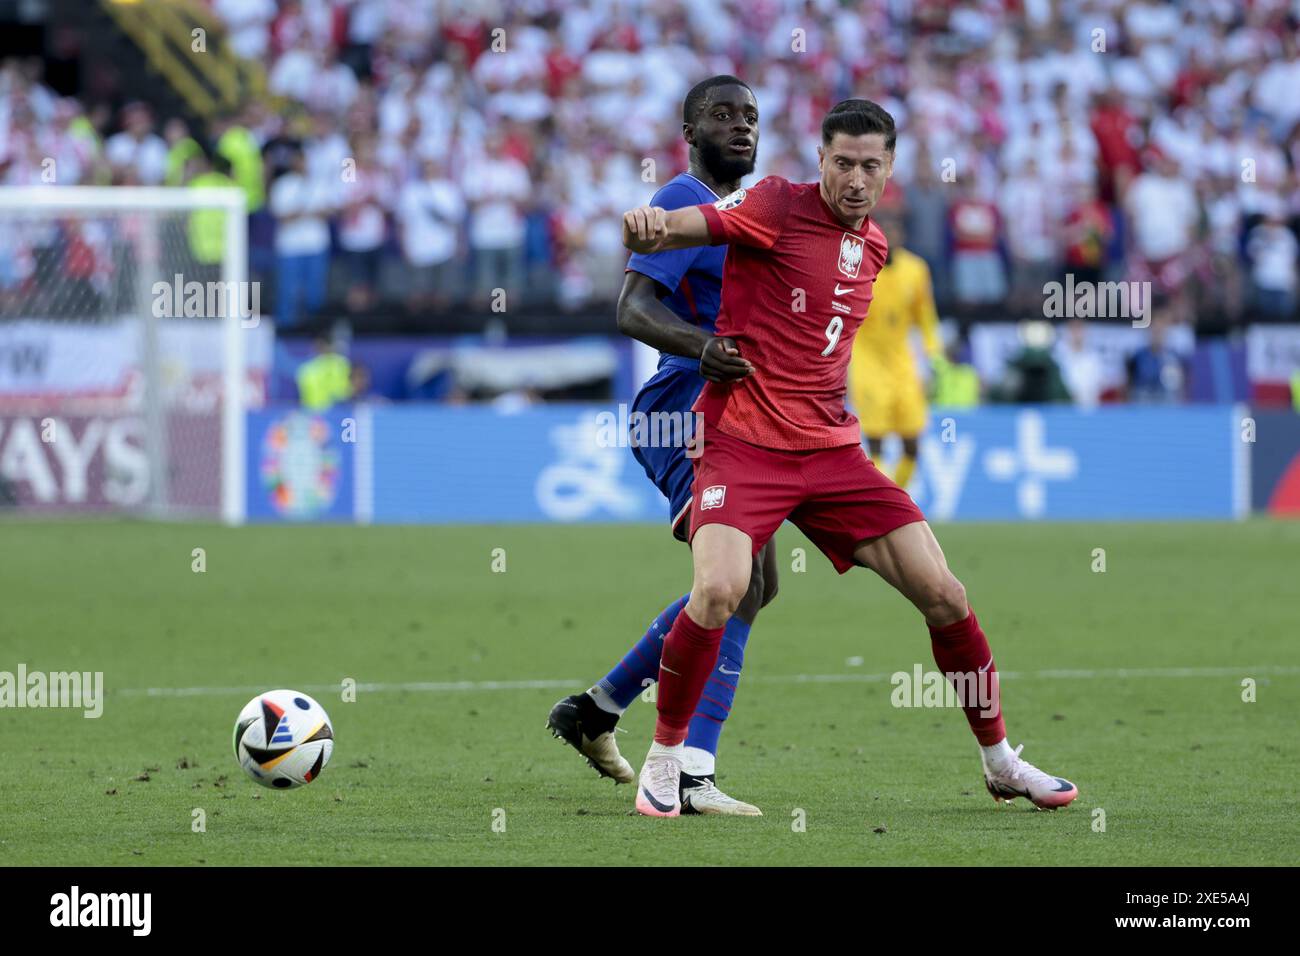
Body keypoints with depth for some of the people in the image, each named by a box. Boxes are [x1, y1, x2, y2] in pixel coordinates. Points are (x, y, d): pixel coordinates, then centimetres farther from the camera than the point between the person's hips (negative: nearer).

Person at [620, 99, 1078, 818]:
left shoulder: (872, 245, 12)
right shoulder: (778, 206, -8)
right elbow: (675, 231, -21)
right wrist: (647, 226, -43)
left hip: (832, 450, 6)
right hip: (743, 441, -6)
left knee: (943, 594, 1)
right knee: (718, 590, -28)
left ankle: (1000, 763, 19)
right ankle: (663, 758, -7)